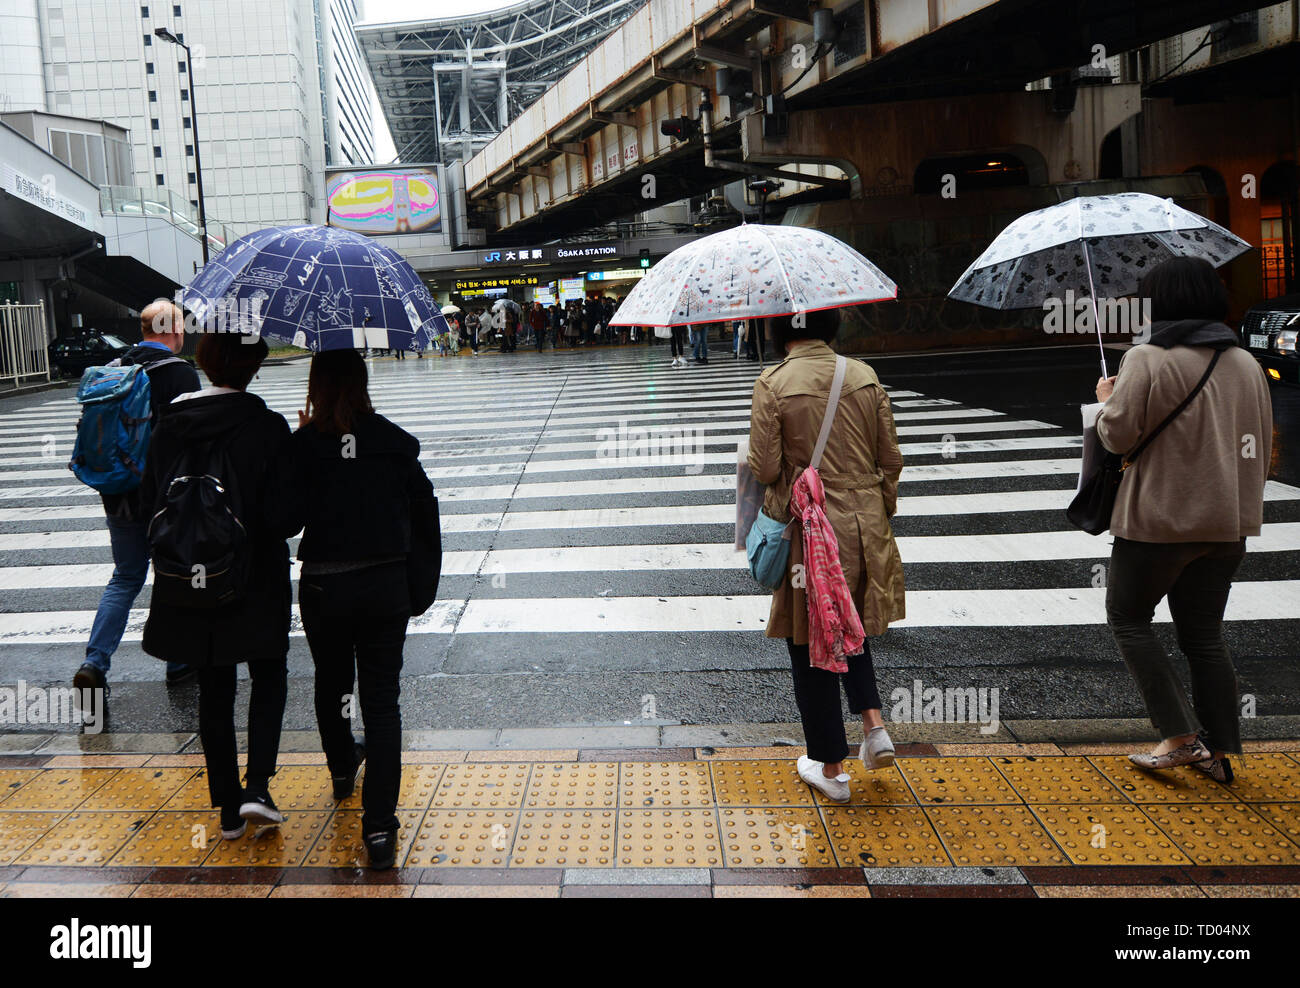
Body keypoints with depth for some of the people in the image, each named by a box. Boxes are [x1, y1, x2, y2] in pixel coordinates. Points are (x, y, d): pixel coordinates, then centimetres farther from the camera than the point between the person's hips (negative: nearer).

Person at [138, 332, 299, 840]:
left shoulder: (169, 424, -2)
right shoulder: (267, 427, -16)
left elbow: (149, 499, 5)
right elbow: (284, 517, -19)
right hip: (254, 583, -3)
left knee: (214, 689, 15)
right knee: (269, 678, 17)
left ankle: (229, 808, 23)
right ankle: (257, 788, 3)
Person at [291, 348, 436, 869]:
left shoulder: (302, 444, -8)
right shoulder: (395, 441, -4)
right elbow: (422, 501, 3)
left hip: (322, 587, 0)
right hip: (386, 585, 0)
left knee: (331, 683, 25)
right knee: (382, 698, 4)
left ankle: (342, 768, 50)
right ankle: (379, 826, -1)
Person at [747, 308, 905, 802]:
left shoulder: (772, 384, -12)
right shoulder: (864, 376, 0)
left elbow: (764, 469, -13)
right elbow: (890, 459, 4)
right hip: (866, 522, 4)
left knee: (810, 645, 10)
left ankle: (830, 767, 20)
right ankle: (874, 722, 14)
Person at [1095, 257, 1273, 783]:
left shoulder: (1147, 359, -13)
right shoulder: (1247, 364, 9)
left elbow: (1117, 435, -14)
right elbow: (1262, 440, 14)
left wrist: (1107, 400, 6)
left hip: (1160, 518, -6)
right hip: (1227, 522, 7)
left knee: (1128, 617, 9)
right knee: (1204, 634, 14)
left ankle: (1179, 736, 1)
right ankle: (1219, 752, 17)